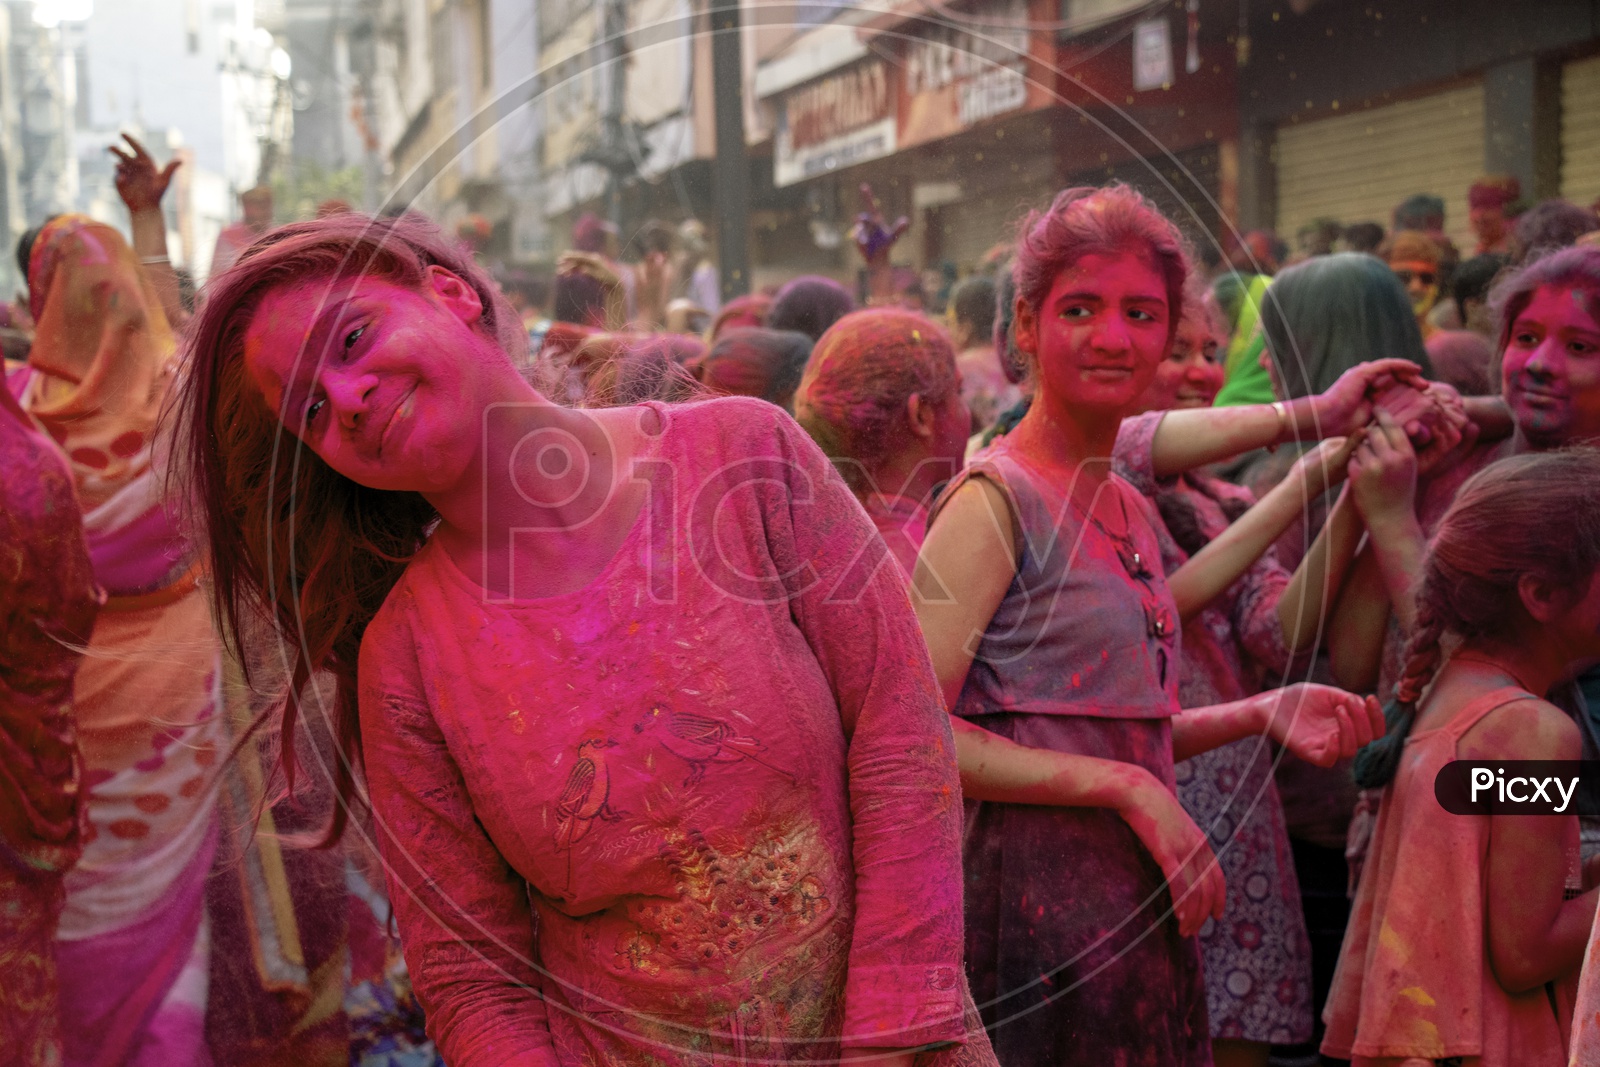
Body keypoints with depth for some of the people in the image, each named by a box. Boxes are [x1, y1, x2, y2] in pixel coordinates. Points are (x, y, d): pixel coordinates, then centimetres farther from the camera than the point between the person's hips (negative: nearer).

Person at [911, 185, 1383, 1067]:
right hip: (1035, 897, -8)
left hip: (1138, 908, 8)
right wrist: (1128, 788, -19)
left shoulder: (1132, 511, 13)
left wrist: (1263, 713, 5)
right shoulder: (995, 498, -12)